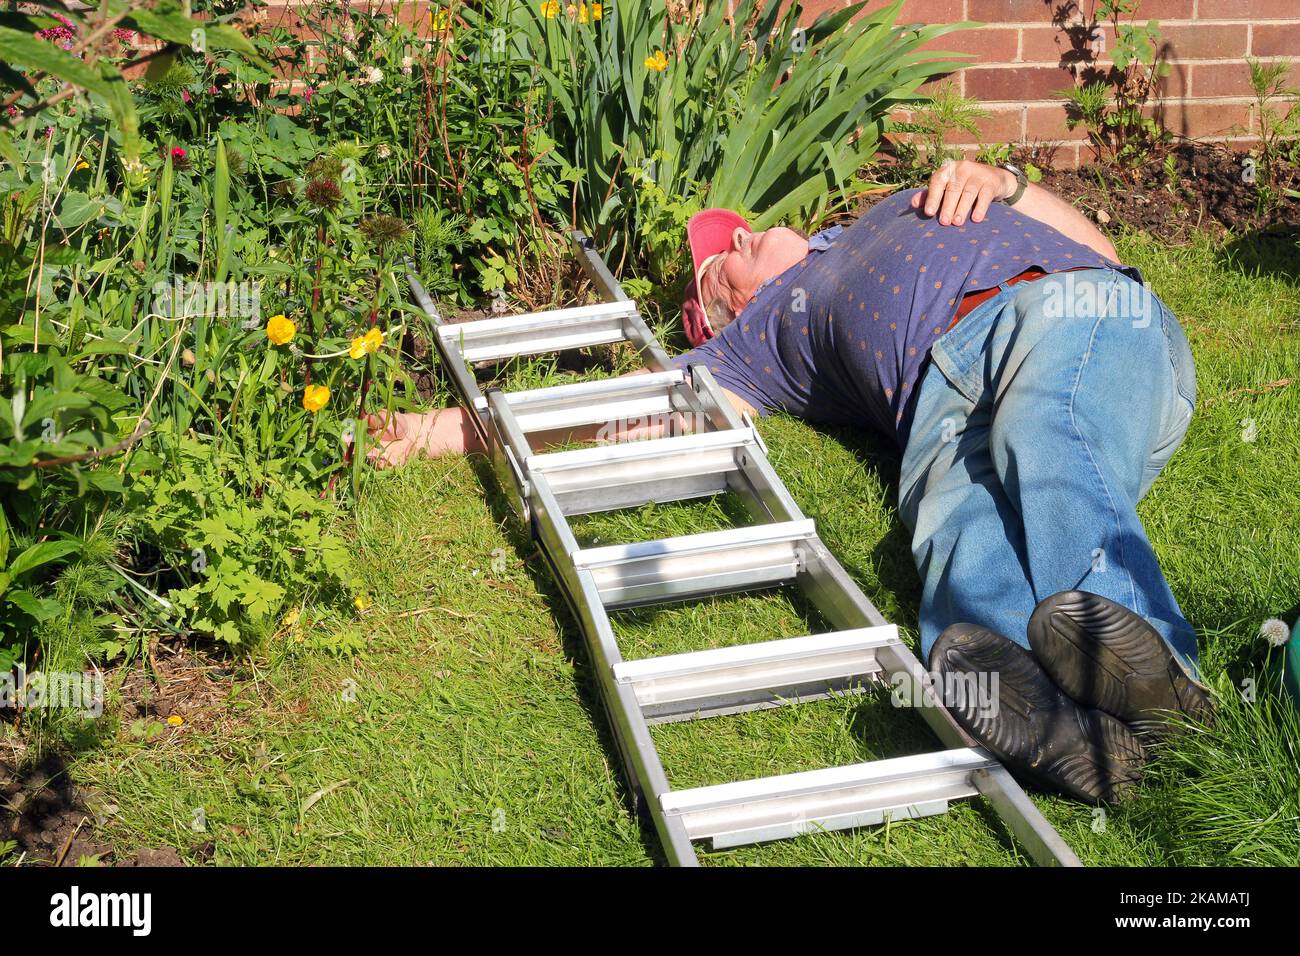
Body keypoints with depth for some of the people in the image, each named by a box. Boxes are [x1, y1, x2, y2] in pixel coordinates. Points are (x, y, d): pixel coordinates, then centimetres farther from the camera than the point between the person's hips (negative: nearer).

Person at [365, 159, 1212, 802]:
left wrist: (1006, 182, 15)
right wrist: (442, 430, 27)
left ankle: (1110, 624, -67)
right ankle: (1054, 715, -66)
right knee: (958, 531, -37)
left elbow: (1097, 254, 34)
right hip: (944, 395, 0)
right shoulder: (761, 335, 36)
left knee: (1048, 455, -38)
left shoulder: (908, 207, 41)